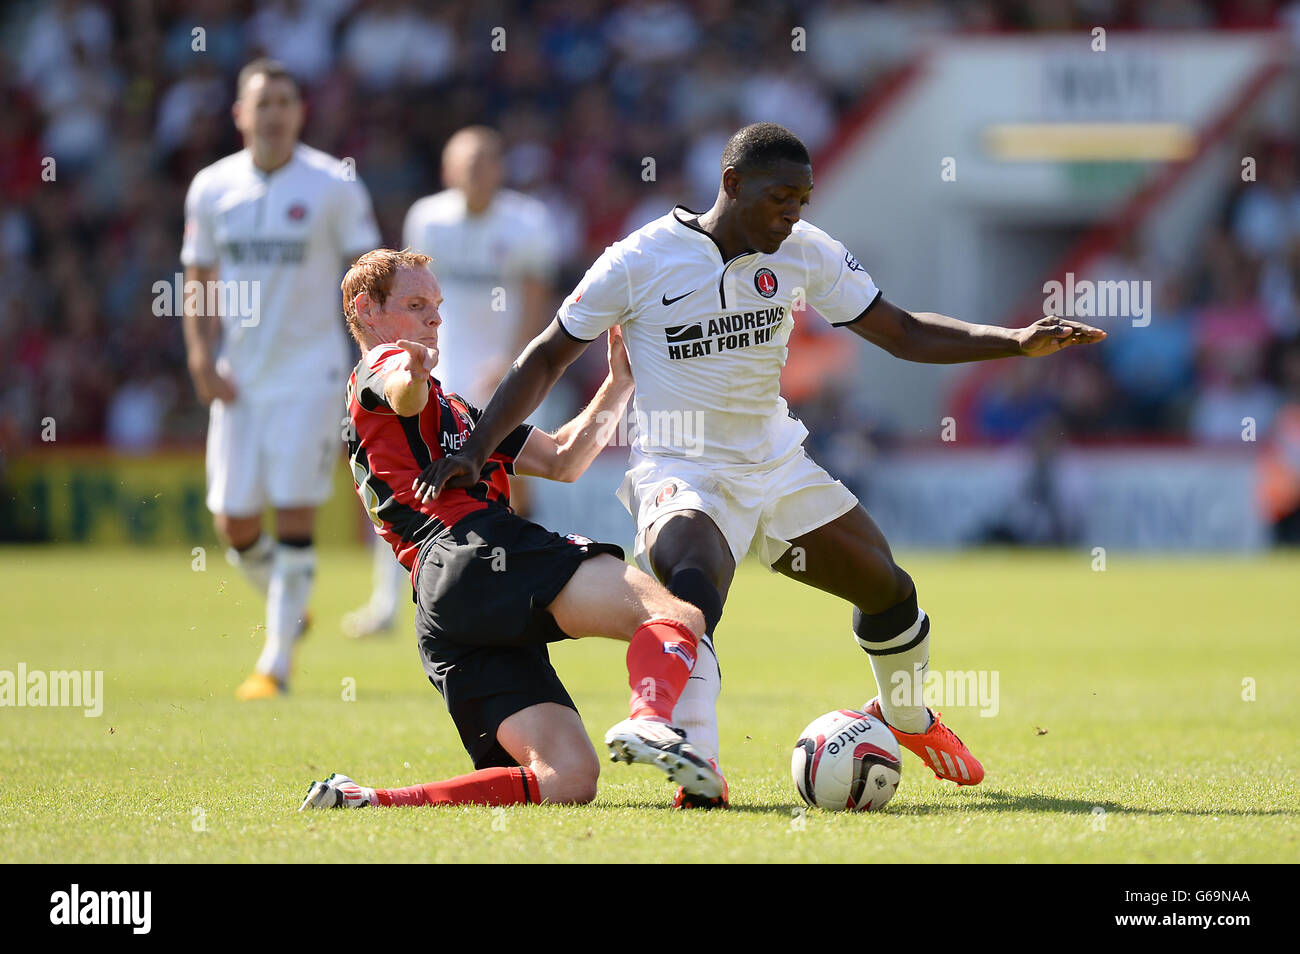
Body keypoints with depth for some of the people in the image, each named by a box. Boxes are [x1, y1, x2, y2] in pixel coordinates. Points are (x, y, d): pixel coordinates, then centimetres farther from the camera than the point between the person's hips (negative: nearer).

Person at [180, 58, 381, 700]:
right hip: (239, 376, 3)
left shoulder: (333, 186, -4)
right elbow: (199, 280, 12)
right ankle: (287, 610, 30)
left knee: (295, 515, -9)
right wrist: (201, 356, -1)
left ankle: (276, 661, -2)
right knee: (233, 521, 1)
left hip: (309, 374, -3)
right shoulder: (211, 188, 4)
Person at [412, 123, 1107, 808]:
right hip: (682, 473, -5)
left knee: (888, 590, 8)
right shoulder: (640, 261, -13)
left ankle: (906, 716, 38)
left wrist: (1018, 341, -8)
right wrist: (476, 450, -13)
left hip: (780, 466, 5)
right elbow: (547, 358, -4)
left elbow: (903, 333, 4)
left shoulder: (804, 253, -1)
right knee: (693, 591, -35)